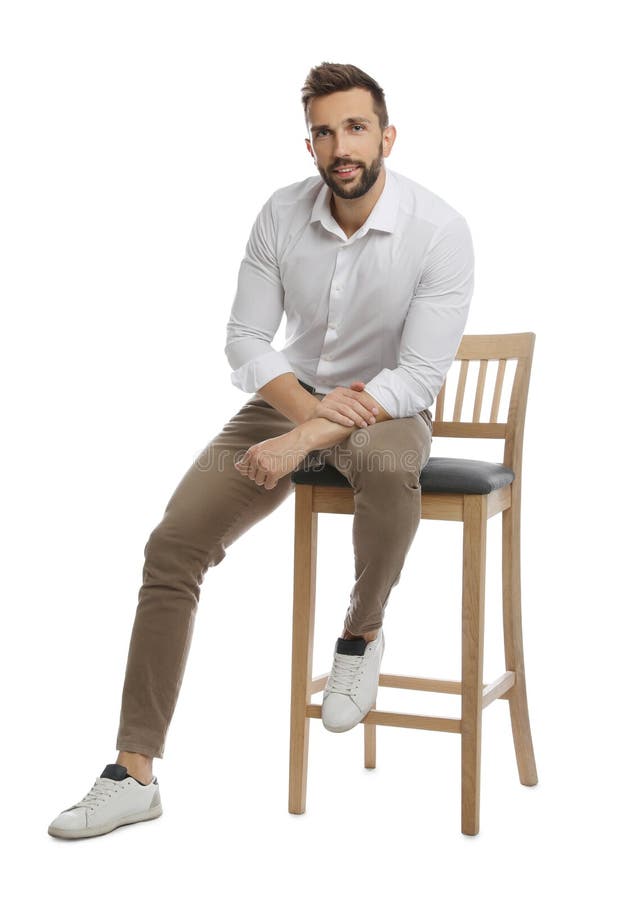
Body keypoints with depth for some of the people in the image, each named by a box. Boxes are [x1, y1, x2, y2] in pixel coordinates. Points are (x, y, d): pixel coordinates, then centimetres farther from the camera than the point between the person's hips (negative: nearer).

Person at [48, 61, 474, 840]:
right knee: (172, 545, -13)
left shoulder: (439, 232, -19)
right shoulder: (281, 215, -7)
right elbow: (245, 339, -4)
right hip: (288, 397, 4)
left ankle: (361, 634, -10)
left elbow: (419, 379, -23)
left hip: (384, 407, -3)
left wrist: (302, 443, -31)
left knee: (387, 466, -42)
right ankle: (134, 772, -7)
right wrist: (310, 407, -23)